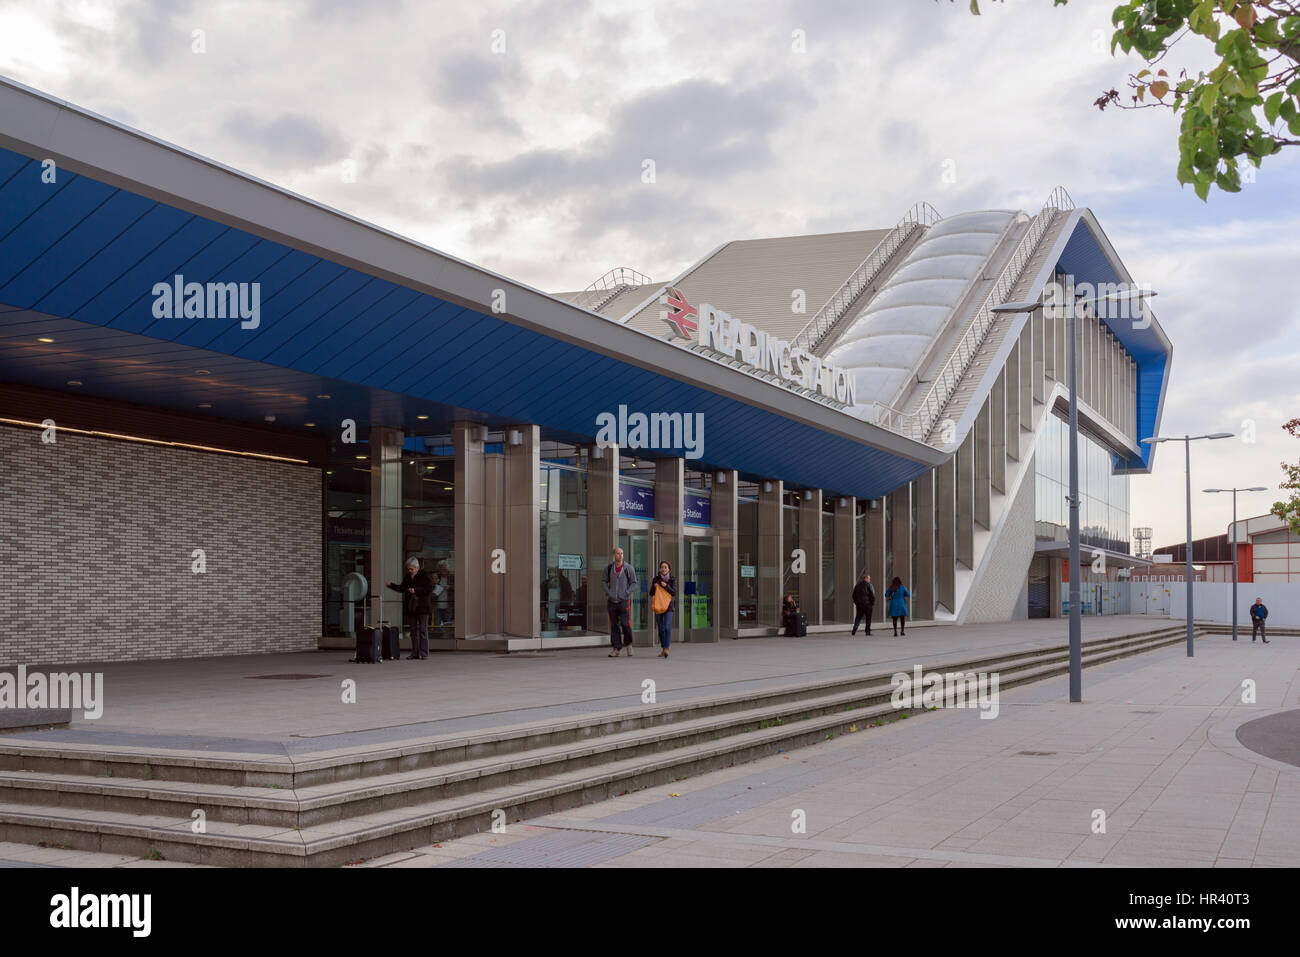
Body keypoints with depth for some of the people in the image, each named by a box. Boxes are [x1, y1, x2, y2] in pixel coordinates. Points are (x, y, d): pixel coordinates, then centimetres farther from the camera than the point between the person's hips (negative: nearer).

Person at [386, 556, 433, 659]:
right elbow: (402, 588, 19)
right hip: (410, 607, 6)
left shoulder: (424, 575, -7)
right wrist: (391, 585, 6)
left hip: (422, 607, -6)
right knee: (413, 630, 7)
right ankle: (415, 653, 11)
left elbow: (429, 589, -13)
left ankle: (423, 653, 1)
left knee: (423, 630, -3)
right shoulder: (407, 577, 11)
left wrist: (416, 590, -19)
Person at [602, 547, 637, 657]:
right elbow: (603, 581, 14)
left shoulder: (628, 568, -3)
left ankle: (628, 644, 15)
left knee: (625, 624, -9)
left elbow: (634, 582, 3)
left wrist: (627, 594, -7)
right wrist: (608, 593, 0)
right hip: (612, 601, 2)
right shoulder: (608, 568, 4)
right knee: (614, 625, 3)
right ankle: (616, 648, 10)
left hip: (624, 601, -2)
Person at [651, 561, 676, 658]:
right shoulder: (656, 579, 4)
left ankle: (667, 648, -20)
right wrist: (654, 587, -16)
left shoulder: (672, 580, 0)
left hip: (668, 606, -2)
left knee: (667, 627, -16)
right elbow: (651, 593, 4)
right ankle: (663, 649, 15)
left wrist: (666, 586, -22)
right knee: (661, 628, 6)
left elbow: (674, 593, -9)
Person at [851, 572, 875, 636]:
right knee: (868, 618, 5)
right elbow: (872, 595, -11)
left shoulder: (857, 585, 10)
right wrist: (873, 604, -2)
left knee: (858, 618, 6)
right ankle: (868, 631, 3)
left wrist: (856, 603, 18)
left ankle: (854, 630, -9)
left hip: (859, 604, 4)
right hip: (868, 604, -4)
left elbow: (854, 595, 13)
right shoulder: (869, 585, -7)